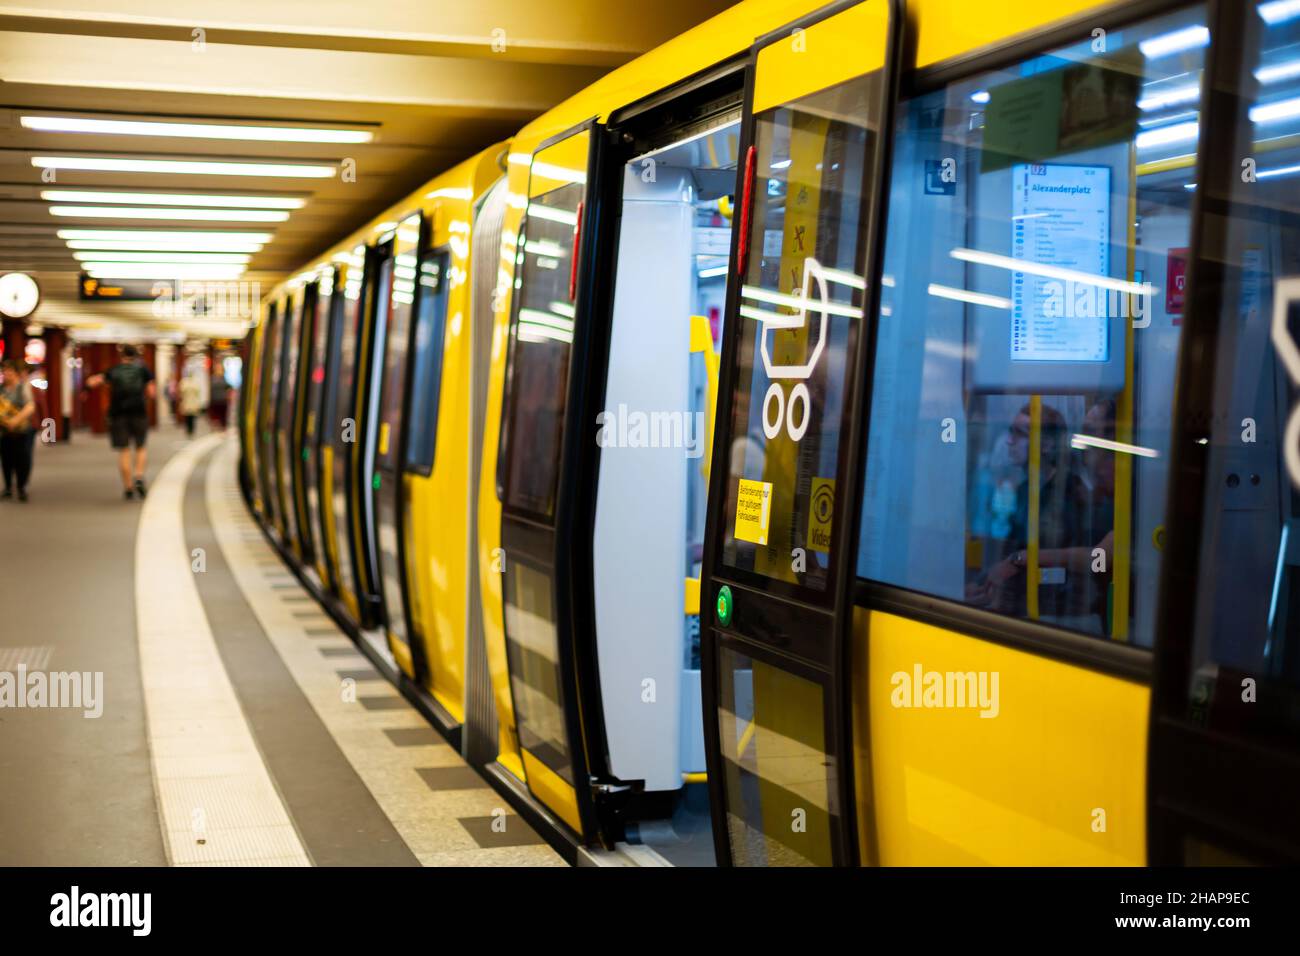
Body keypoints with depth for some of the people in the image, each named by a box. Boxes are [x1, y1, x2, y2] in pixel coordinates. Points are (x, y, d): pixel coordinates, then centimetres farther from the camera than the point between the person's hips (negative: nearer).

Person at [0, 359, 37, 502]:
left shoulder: (23, 387, -8)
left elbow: (30, 407, -19)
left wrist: (16, 419, -29)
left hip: (23, 430, -4)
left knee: (23, 458, -3)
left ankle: (22, 488, 9)